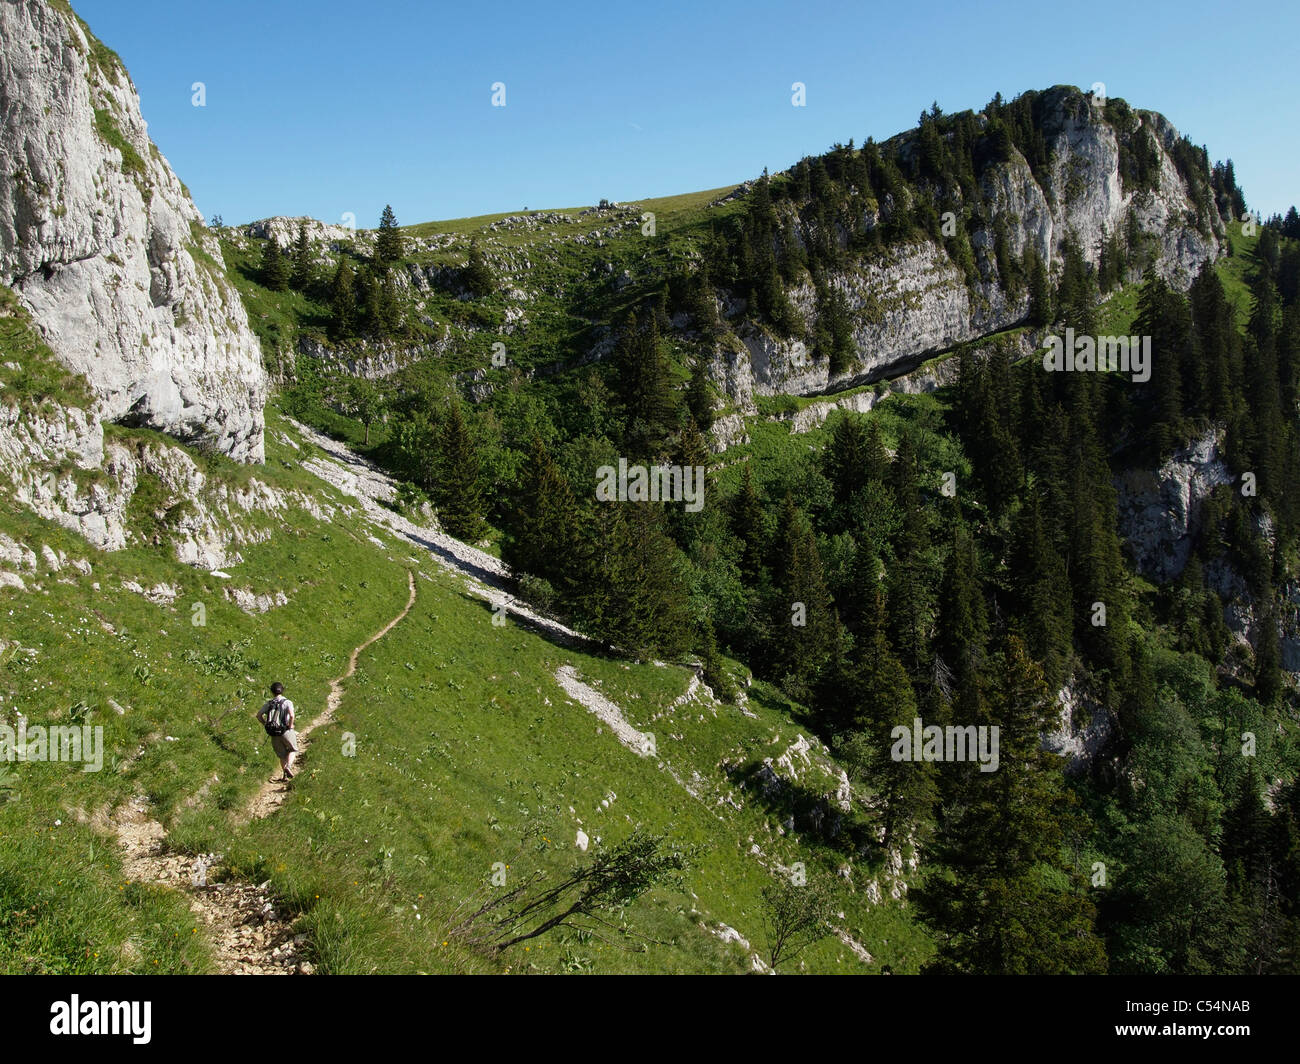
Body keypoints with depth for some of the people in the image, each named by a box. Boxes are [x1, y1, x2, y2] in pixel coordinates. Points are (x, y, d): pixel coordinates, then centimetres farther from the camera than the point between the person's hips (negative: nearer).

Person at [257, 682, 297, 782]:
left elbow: (259, 715, 3)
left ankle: (285, 776, 15)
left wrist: (265, 724, 12)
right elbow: (291, 715, -22)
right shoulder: (287, 702, -7)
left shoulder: (269, 704, 5)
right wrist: (290, 726, -7)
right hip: (285, 732, -3)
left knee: (282, 755, 15)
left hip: (273, 734, 3)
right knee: (292, 750, 16)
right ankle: (288, 766, -8)